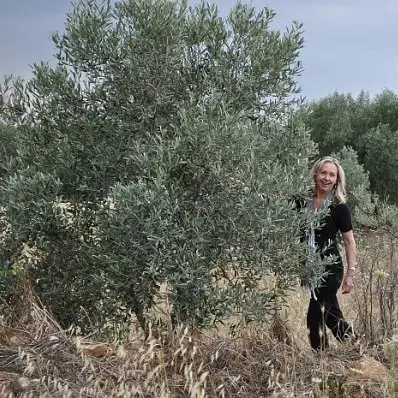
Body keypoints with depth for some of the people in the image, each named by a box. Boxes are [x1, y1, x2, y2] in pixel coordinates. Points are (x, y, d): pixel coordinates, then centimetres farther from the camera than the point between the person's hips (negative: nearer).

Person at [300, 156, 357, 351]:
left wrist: (350, 274, -8)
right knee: (331, 315, 16)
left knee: (315, 316, -2)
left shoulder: (339, 207, -9)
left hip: (330, 269, -5)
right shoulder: (304, 201, 0)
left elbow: (349, 242, -5)